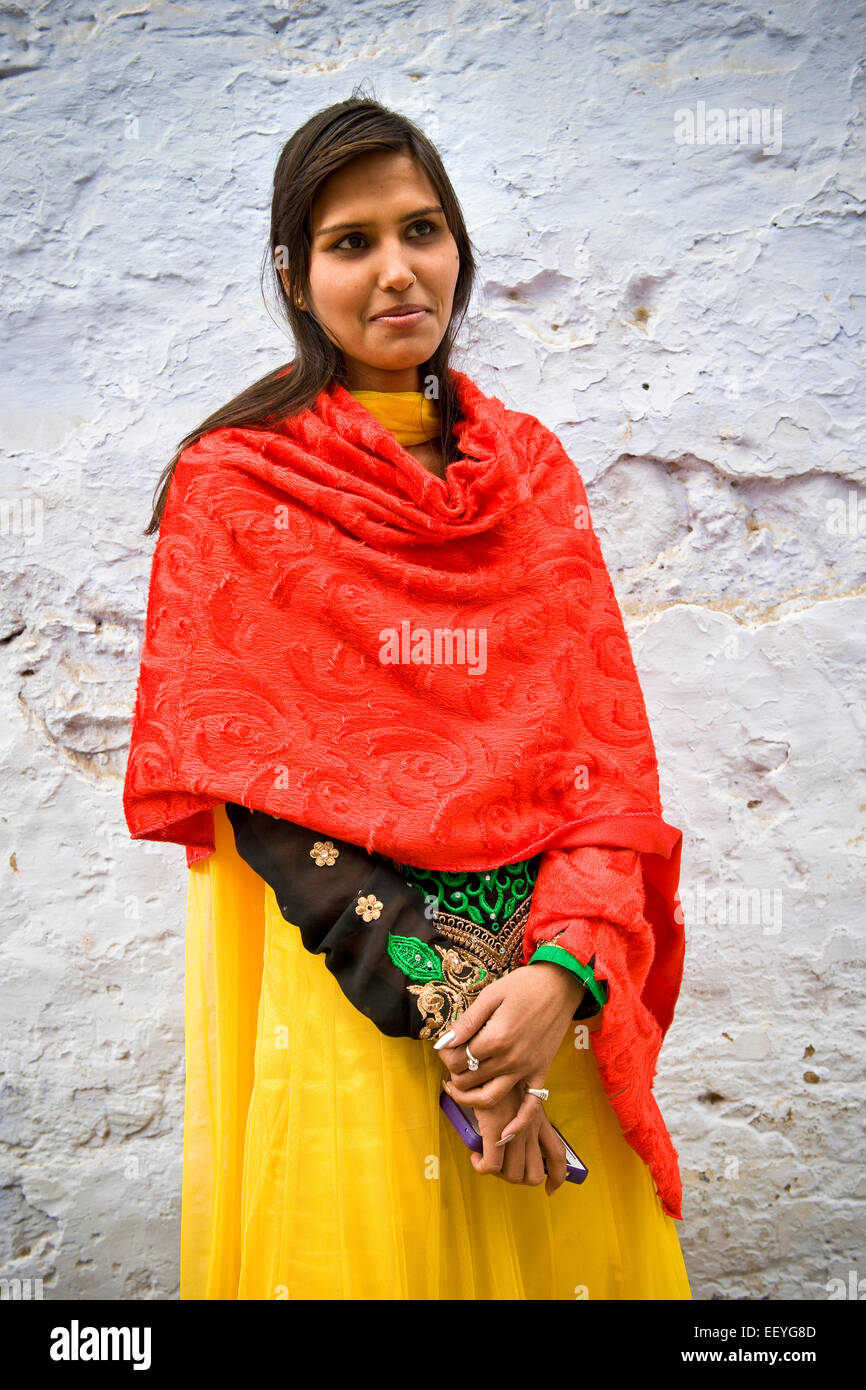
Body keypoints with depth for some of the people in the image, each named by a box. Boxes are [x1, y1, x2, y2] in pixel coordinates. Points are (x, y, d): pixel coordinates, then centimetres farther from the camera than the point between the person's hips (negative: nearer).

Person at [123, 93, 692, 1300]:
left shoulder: (529, 466, 6)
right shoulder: (231, 484, -4)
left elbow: (603, 726, 0)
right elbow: (243, 776, -10)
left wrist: (565, 969, -15)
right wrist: (437, 1016, -17)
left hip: (548, 980, 4)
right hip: (341, 979, -3)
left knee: (568, 1247, 17)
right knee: (369, 1248, 11)